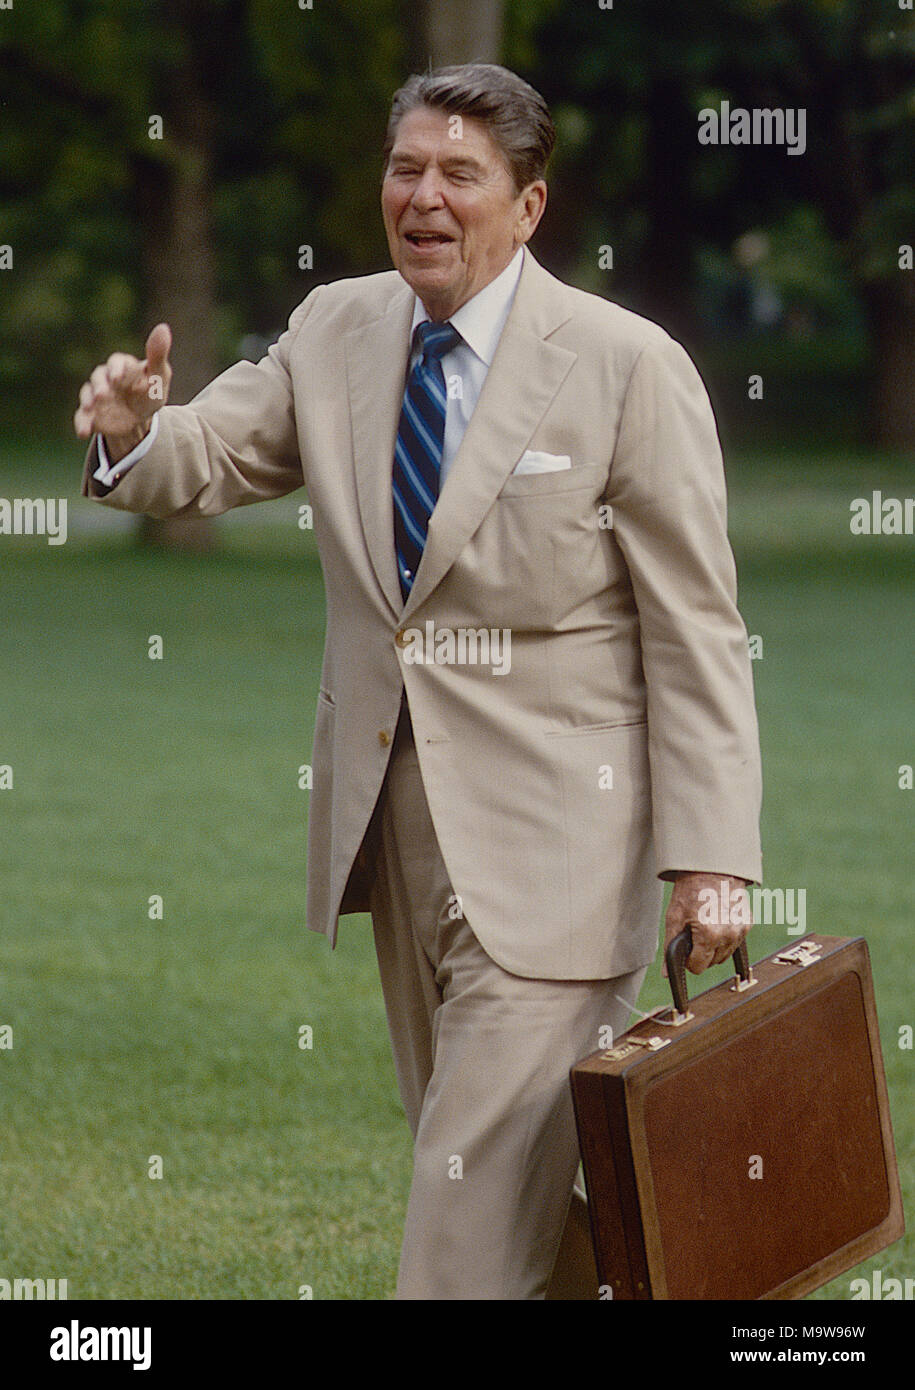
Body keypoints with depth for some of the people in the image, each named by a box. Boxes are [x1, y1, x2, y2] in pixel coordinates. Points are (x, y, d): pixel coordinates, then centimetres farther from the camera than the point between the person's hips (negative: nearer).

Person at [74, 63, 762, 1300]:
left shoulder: (629, 369, -9)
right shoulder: (334, 335, 6)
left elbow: (695, 631, -9)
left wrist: (709, 859, -14)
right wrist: (134, 431, -17)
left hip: (545, 839, -6)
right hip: (394, 816, 6)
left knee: (481, 1209, -10)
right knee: (489, 1156, 16)